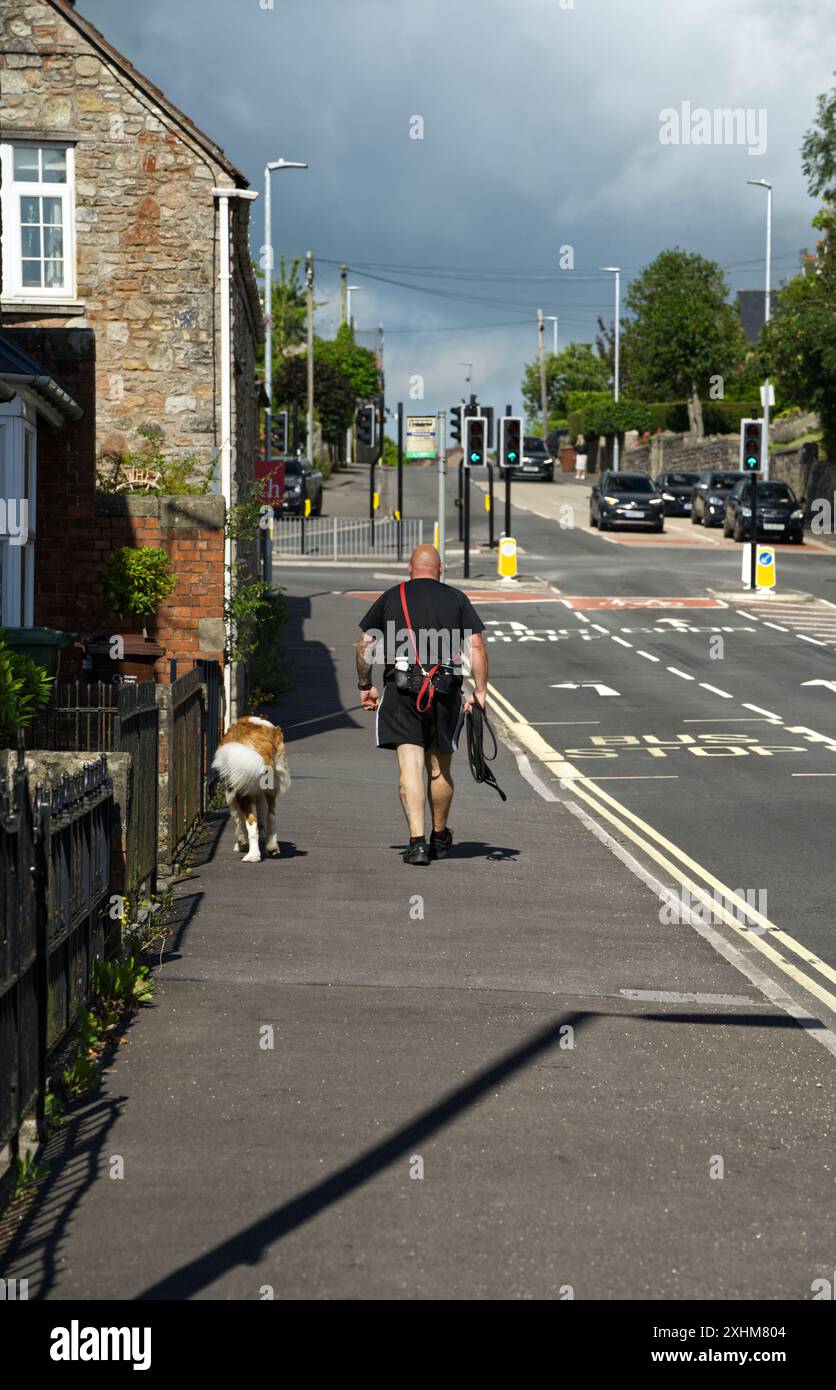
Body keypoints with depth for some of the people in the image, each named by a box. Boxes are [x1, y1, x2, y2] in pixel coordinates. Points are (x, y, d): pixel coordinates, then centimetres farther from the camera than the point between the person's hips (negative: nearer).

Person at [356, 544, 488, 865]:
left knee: (410, 767, -4)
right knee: (439, 768, 14)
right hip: (445, 690, 1)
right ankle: (439, 838, 30)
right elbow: (477, 646, 2)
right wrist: (480, 692, 3)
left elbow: (365, 644, 12)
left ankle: (417, 841, -15)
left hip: (401, 690, -1)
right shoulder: (457, 599, 11)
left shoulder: (391, 597, 12)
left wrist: (364, 686, 22)